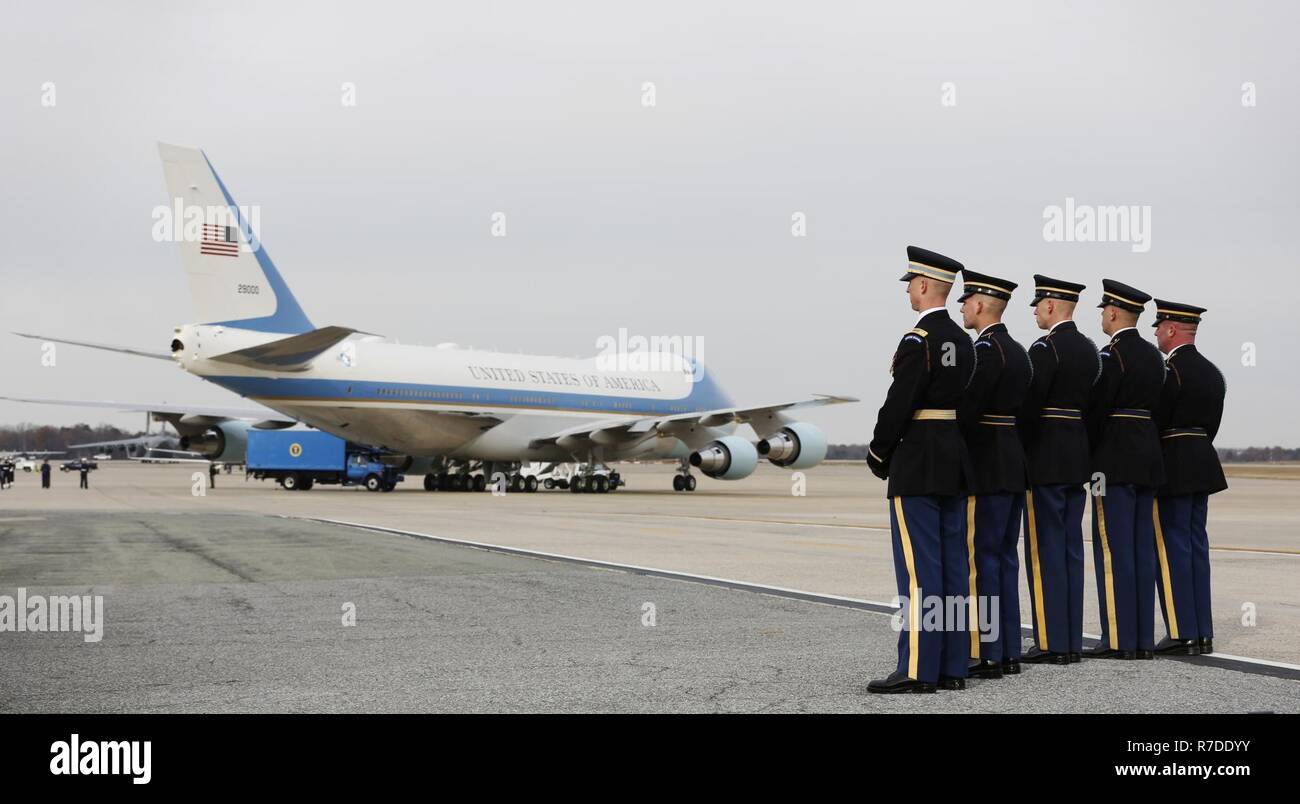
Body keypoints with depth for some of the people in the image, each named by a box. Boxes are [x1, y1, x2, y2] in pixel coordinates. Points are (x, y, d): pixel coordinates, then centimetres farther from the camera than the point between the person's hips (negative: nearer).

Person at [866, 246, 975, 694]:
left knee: (918, 567, -8)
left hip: (916, 465, -9)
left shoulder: (918, 340, -15)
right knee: (953, 565, 8)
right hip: (955, 466, 9)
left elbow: (899, 403, -18)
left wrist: (877, 454, -6)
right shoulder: (963, 342, 13)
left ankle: (919, 670, -7)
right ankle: (953, 667, 12)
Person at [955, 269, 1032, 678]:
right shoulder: (1018, 351, 16)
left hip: (987, 468, -9)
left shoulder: (986, 349, -14)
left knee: (982, 557, -6)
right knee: (1005, 557, 11)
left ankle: (987, 655, -6)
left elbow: (967, 409, -20)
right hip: (1016, 465, 9)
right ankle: (1009, 652, 14)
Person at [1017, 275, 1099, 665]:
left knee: (1045, 550, -4)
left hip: (1044, 458, -8)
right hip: (1078, 458, 8)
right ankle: (1072, 640, 13)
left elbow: (1029, 404, -19)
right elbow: (1090, 404, 15)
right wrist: (1081, 450, 17)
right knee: (1071, 548, 10)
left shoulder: (1045, 348, -13)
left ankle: (1051, 642, -3)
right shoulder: (1089, 348, 14)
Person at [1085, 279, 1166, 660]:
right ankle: (1144, 639, 11)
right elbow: (1155, 406, 15)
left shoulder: (1112, 354, -12)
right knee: (1142, 549, 9)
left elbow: (1098, 410, -15)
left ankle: (1120, 639, -5)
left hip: (1115, 457, -8)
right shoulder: (1153, 355, 14)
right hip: (1149, 455, 8)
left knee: (1113, 549, -5)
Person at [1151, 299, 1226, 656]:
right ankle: (1202, 632, 13)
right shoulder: (1212, 372, 12)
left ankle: (1182, 633, -4)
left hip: (1171, 469, -8)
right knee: (1196, 546, 11)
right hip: (1202, 466, 8)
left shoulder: (1169, 370, -15)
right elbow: (1211, 425, 14)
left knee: (1171, 548, -4)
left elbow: (1156, 422, -16)